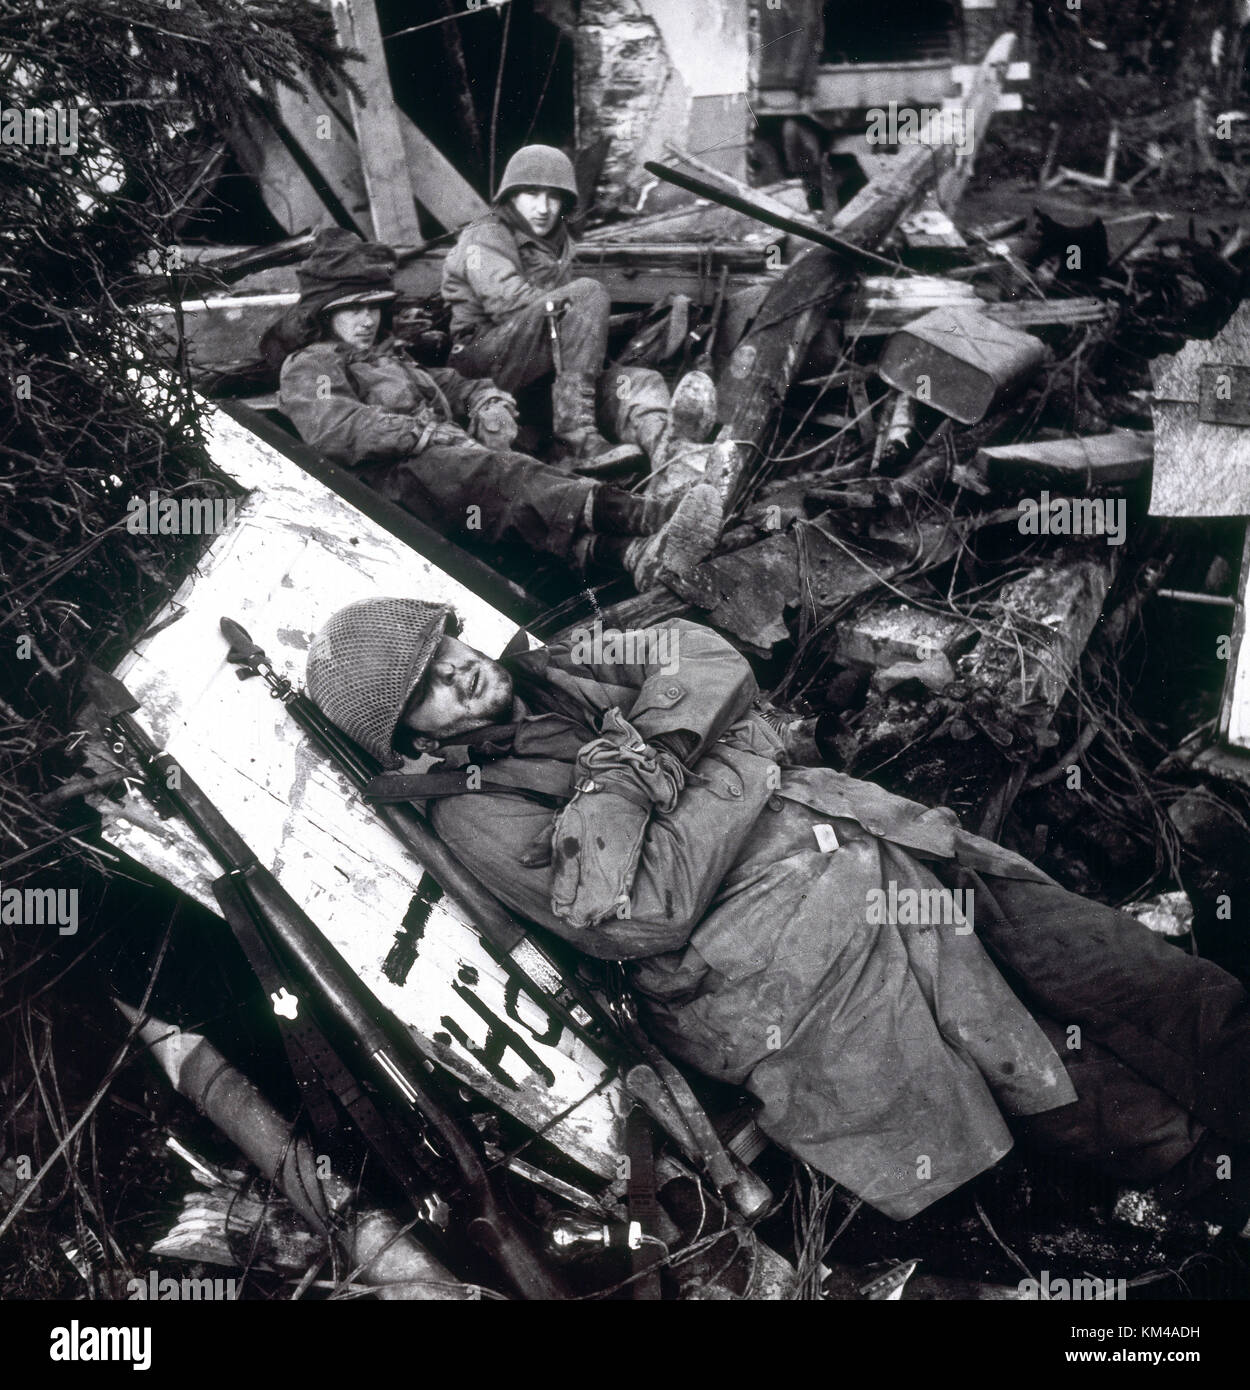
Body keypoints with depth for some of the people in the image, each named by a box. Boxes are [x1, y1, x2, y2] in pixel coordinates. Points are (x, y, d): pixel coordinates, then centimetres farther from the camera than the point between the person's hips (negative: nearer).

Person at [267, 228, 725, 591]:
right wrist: (421, 433, -15)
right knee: (510, 478, -35)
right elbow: (331, 429, -9)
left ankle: (640, 555, -54)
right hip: (398, 477, -8)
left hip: (457, 465, 8)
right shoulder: (308, 367, 11)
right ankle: (653, 517, -57)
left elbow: (449, 383, 35)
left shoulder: (388, 357, 38)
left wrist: (490, 402, 10)